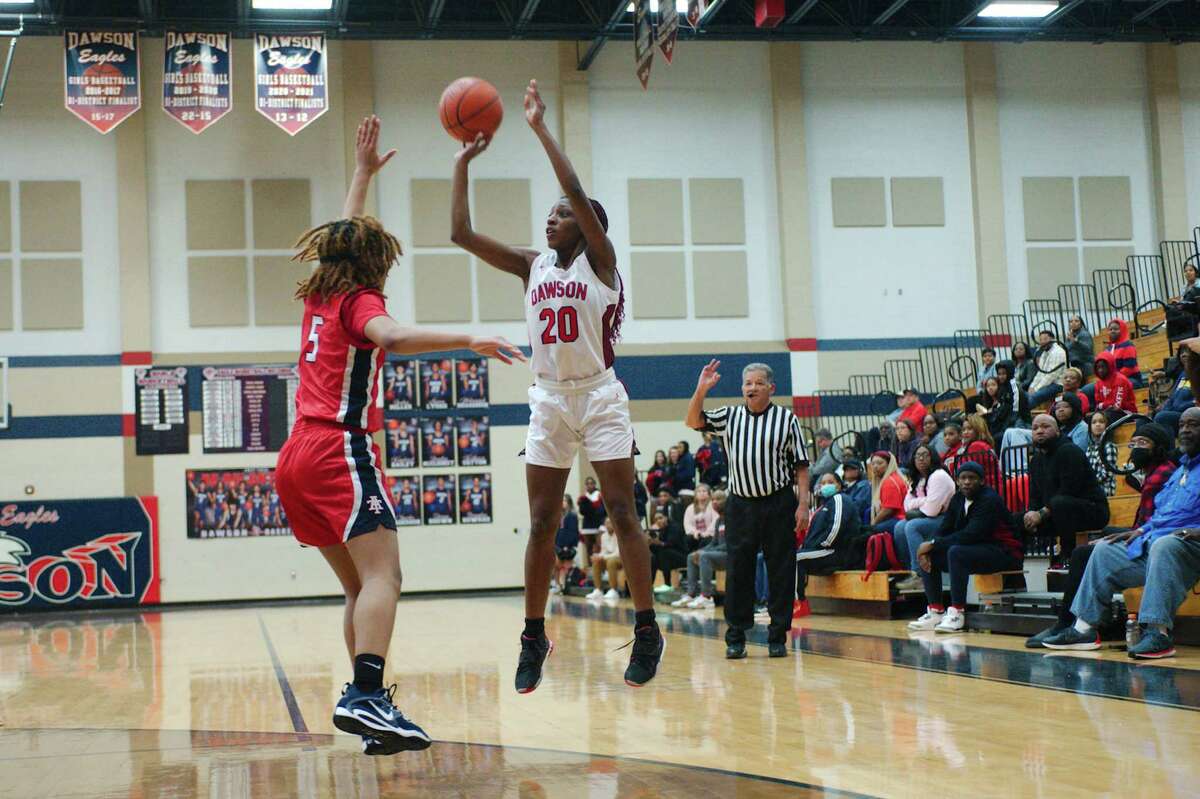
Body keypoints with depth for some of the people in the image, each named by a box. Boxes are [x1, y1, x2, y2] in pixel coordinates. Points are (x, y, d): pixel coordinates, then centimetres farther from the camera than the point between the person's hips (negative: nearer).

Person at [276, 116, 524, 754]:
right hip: (341, 450, -9)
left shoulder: (318, 298, 20)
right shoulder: (359, 300, -1)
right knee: (382, 577, -19)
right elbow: (390, 336, -25)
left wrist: (362, 174, 47)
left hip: (298, 458, 9)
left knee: (361, 588, 9)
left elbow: (341, 237, 39)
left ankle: (367, 704, 2)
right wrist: (469, 340, -36)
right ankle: (365, 696, -36)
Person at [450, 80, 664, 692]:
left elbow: (577, 191, -20)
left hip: (599, 397, -4)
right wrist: (462, 164, -1)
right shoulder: (531, 265, 8)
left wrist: (540, 128, -18)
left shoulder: (600, 259, -5)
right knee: (542, 521, 4)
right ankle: (534, 637, 11)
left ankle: (647, 629, 2)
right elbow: (462, 234, 3)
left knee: (621, 513, -5)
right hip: (549, 400, 4)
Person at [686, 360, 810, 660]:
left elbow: (801, 466, 2)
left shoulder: (787, 419, 3)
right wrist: (701, 389, -16)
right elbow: (694, 421, -3)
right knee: (737, 571, 1)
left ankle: (778, 637, 9)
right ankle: (735, 638, 7)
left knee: (781, 572, 2)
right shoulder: (729, 416, 10)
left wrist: (803, 504, -6)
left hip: (779, 503, -2)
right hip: (740, 503, 2)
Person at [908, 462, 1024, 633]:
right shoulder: (958, 499, 8)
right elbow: (944, 530, 7)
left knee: (956, 552, -33)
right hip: (974, 549, 9)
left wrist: (933, 544, -23)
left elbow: (970, 535, -26)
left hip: (1003, 553, -9)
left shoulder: (989, 500, -17)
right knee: (927, 555, -2)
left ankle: (957, 613, -28)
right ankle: (935, 611, -4)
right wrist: (927, 550, -14)